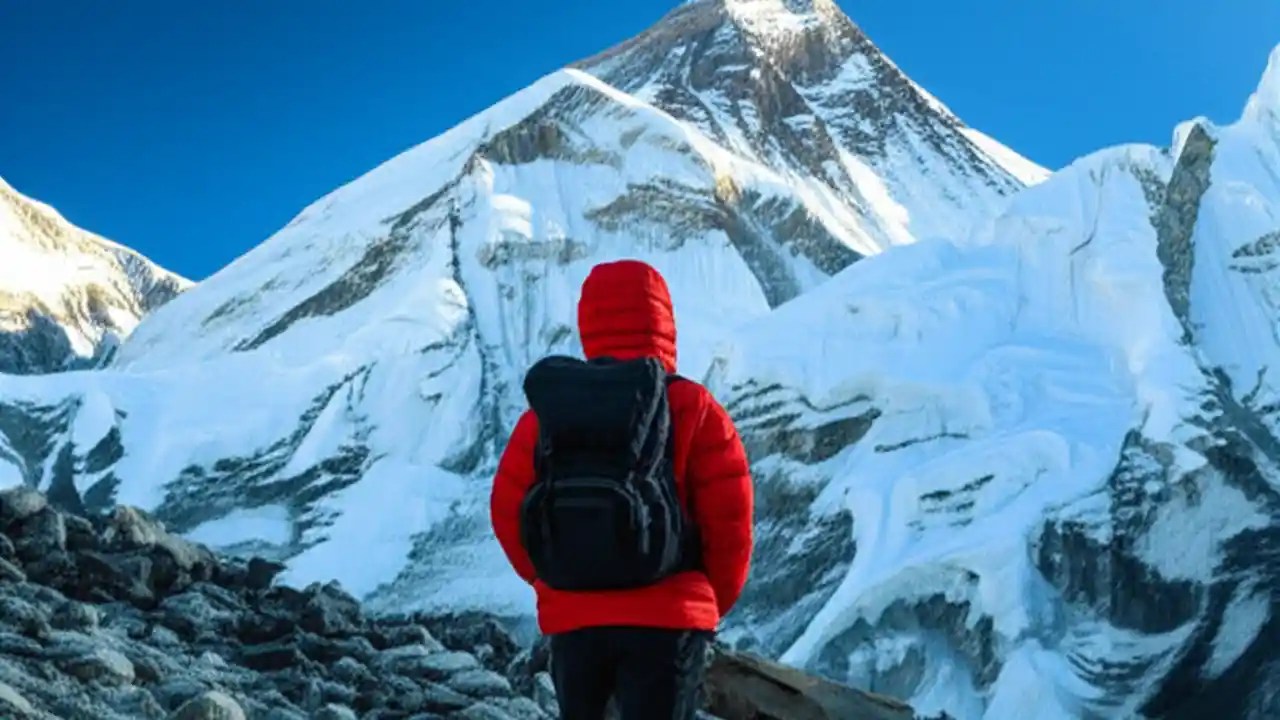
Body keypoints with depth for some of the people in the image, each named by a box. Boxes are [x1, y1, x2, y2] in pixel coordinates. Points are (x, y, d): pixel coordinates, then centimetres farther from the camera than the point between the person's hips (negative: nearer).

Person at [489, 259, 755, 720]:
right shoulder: (691, 407, -5)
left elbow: (508, 510, 5)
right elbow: (729, 518, -7)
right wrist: (712, 601, 10)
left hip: (572, 618, 3)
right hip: (667, 618, -3)